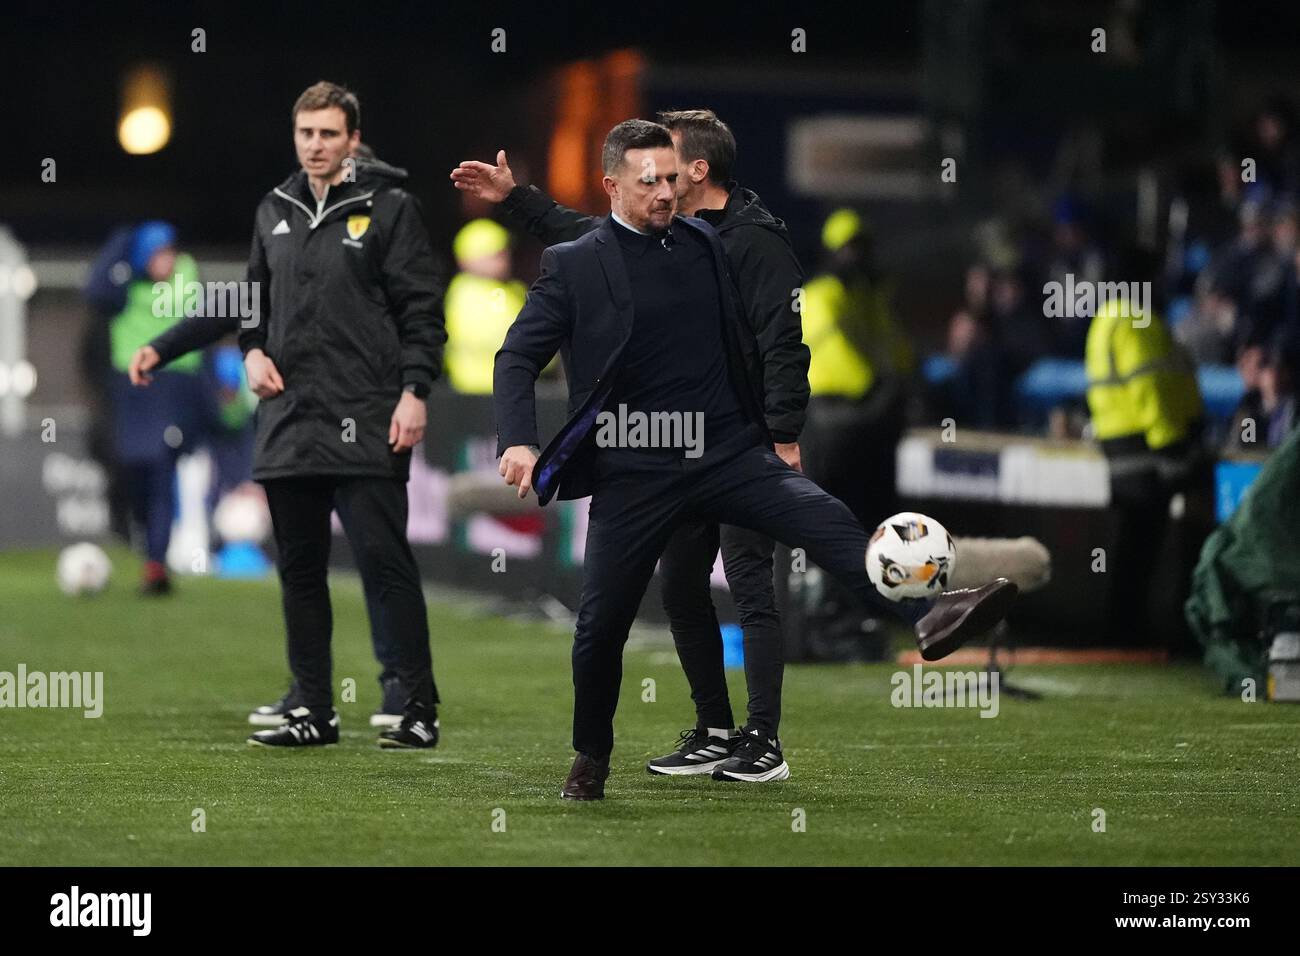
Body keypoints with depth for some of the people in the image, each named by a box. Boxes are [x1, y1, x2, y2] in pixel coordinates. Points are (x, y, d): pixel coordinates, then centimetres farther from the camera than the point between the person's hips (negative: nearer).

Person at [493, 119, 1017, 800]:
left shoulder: (704, 245, 9)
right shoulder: (574, 266, -3)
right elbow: (517, 358, -5)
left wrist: (775, 427, 20)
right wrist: (518, 441, -21)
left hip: (727, 454, 2)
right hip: (635, 474, -2)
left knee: (824, 518, -23)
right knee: (602, 622, 2)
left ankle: (929, 617, -40)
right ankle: (591, 758, 26)